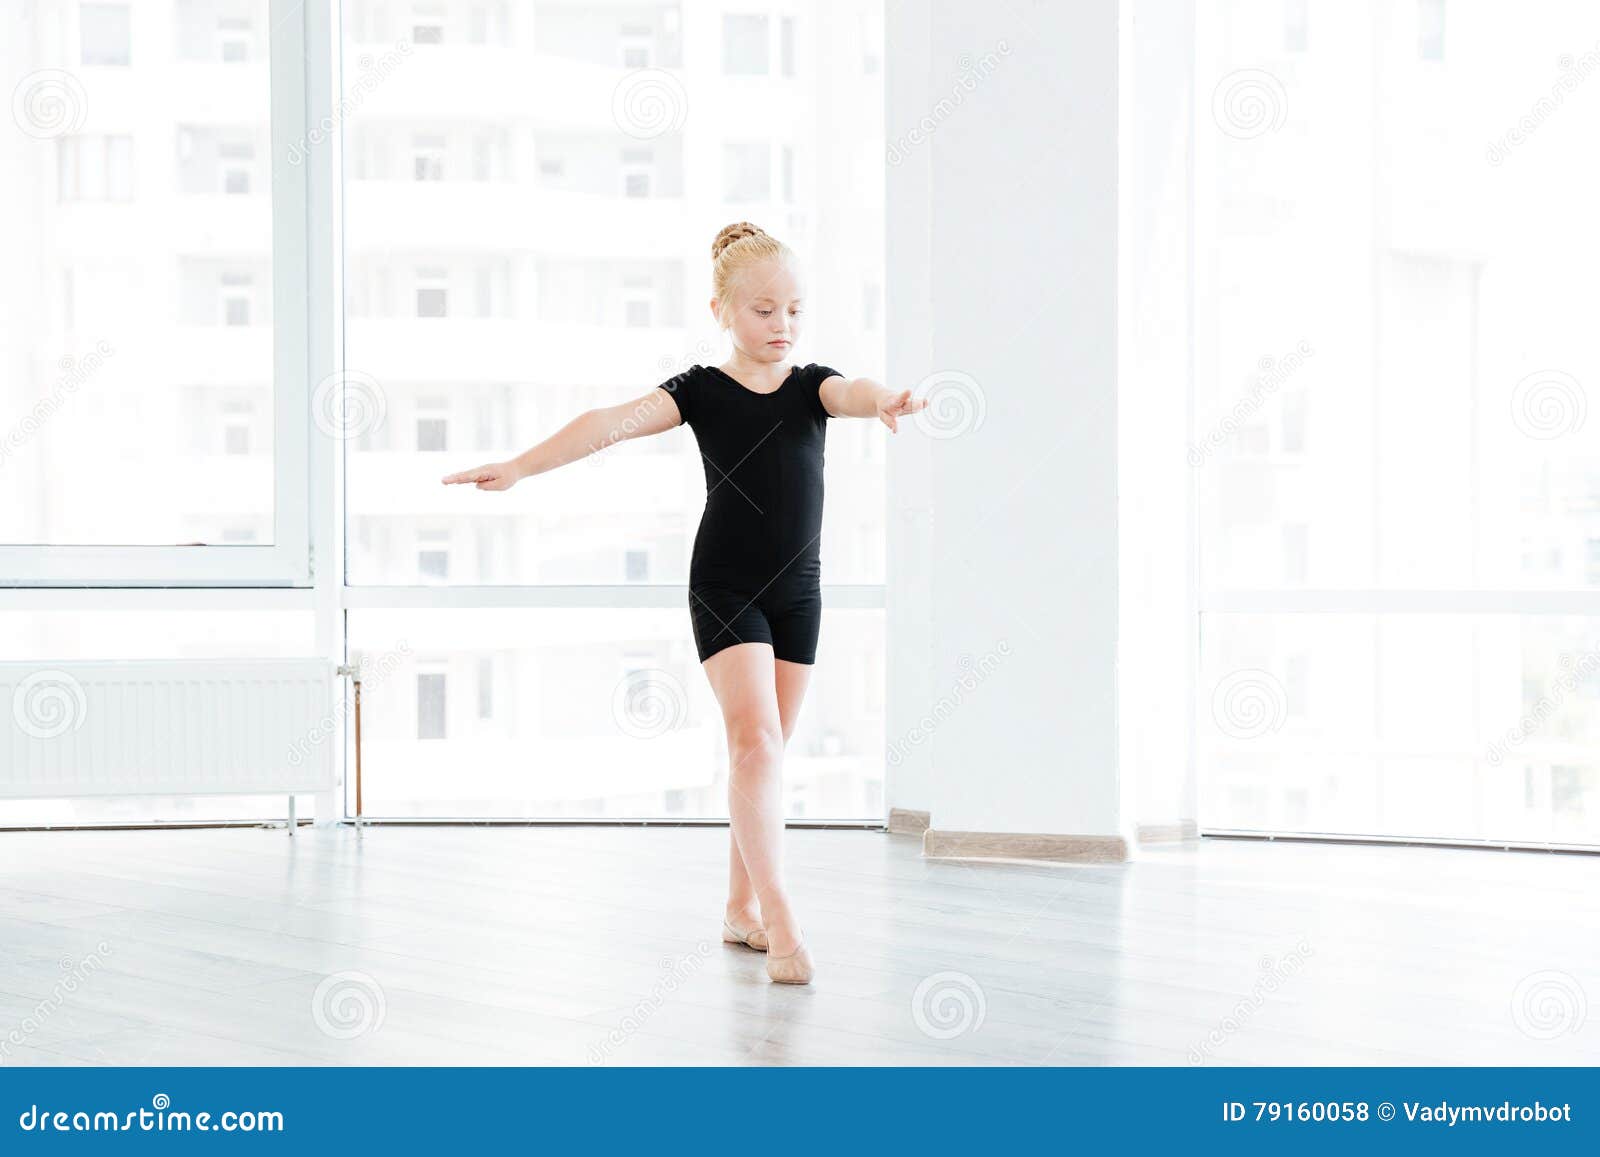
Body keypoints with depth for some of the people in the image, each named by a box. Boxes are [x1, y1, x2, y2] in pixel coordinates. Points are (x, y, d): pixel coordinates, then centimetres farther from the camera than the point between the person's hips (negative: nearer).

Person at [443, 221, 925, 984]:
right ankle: (779, 920, -18)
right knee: (756, 739, -16)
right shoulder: (702, 390, -4)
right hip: (725, 588, -4)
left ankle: (740, 908, 20)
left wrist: (881, 401, -45)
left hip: (798, 590, 4)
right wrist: (520, 466, -29)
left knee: (765, 749, 9)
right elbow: (613, 422, -17)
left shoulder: (812, 385, 4)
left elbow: (852, 394, -19)